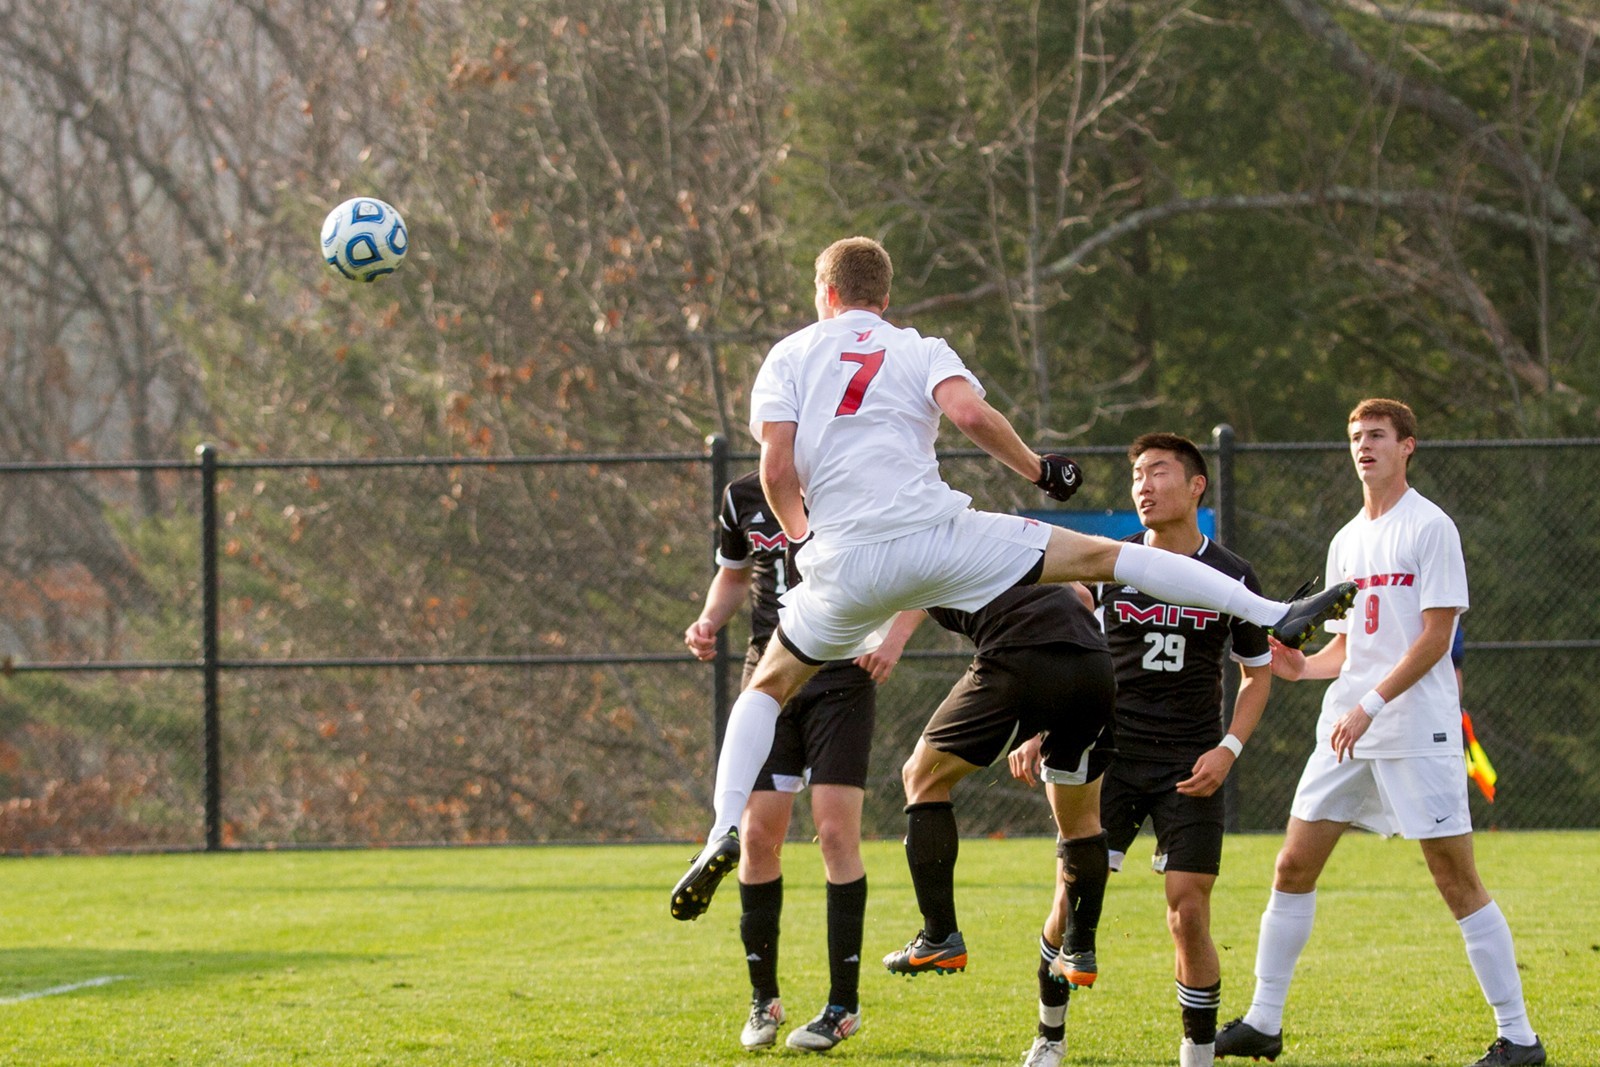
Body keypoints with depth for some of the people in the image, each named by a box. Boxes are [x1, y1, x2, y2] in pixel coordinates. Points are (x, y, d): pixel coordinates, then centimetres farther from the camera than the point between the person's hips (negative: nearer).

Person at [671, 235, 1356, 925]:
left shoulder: (789, 356, 13)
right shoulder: (919, 350, 13)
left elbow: (776, 468, 0)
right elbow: (968, 411, -9)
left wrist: (800, 534, 18)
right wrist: (1039, 469, 5)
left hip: (844, 563, 1)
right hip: (934, 537, -1)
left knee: (768, 688, 18)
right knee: (1101, 555, 5)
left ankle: (725, 829, -3)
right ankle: (1274, 615, -1)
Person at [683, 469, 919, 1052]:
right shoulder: (743, 497, 7)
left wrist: (896, 636, -17)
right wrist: (710, 621, 3)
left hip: (842, 675, -4)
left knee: (836, 831, -11)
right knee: (757, 834, -2)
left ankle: (844, 1004, -2)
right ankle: (764, 998, 12)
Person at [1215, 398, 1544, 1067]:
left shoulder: (1431, 528, -7)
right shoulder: (1347, 541, 16)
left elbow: (1435, 637, -13)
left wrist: (1370, 704, -20)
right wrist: (1303, 666, 2)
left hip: (1418, 733, -7)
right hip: (1345, 734, 7)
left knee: (1457, 881, -7)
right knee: (1294, 867, 6)